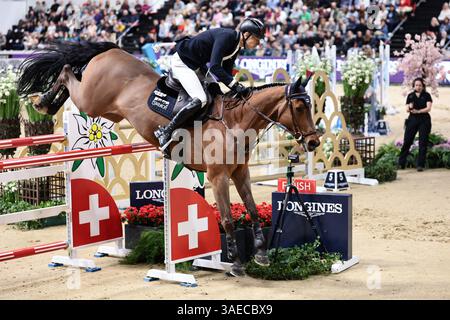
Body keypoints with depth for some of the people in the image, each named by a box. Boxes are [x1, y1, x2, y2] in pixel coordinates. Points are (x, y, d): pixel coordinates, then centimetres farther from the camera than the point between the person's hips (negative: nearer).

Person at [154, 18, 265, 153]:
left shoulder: (236, 46, 4)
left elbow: (225, 72, 9)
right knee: (200, 100, -24)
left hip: (196, 65, 11)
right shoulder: (226, 36, -25)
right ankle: (166, 132, -19)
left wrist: (236, 89, -6)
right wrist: (235, 85, -36)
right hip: (182, 62, -11)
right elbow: (214, 67, -33)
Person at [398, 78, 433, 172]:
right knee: (407, 141, -1)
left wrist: (418, 111, -21)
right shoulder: (410, 96, 9)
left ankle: (420, 165, 0)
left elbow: (428, 108, -8)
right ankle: (401, 164, 6)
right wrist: (410, 108, -19)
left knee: (423, 143, -3)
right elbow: (407, 109, 4)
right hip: (412, 120, 2)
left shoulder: (426, 95, 3)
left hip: (424, 120, -2)